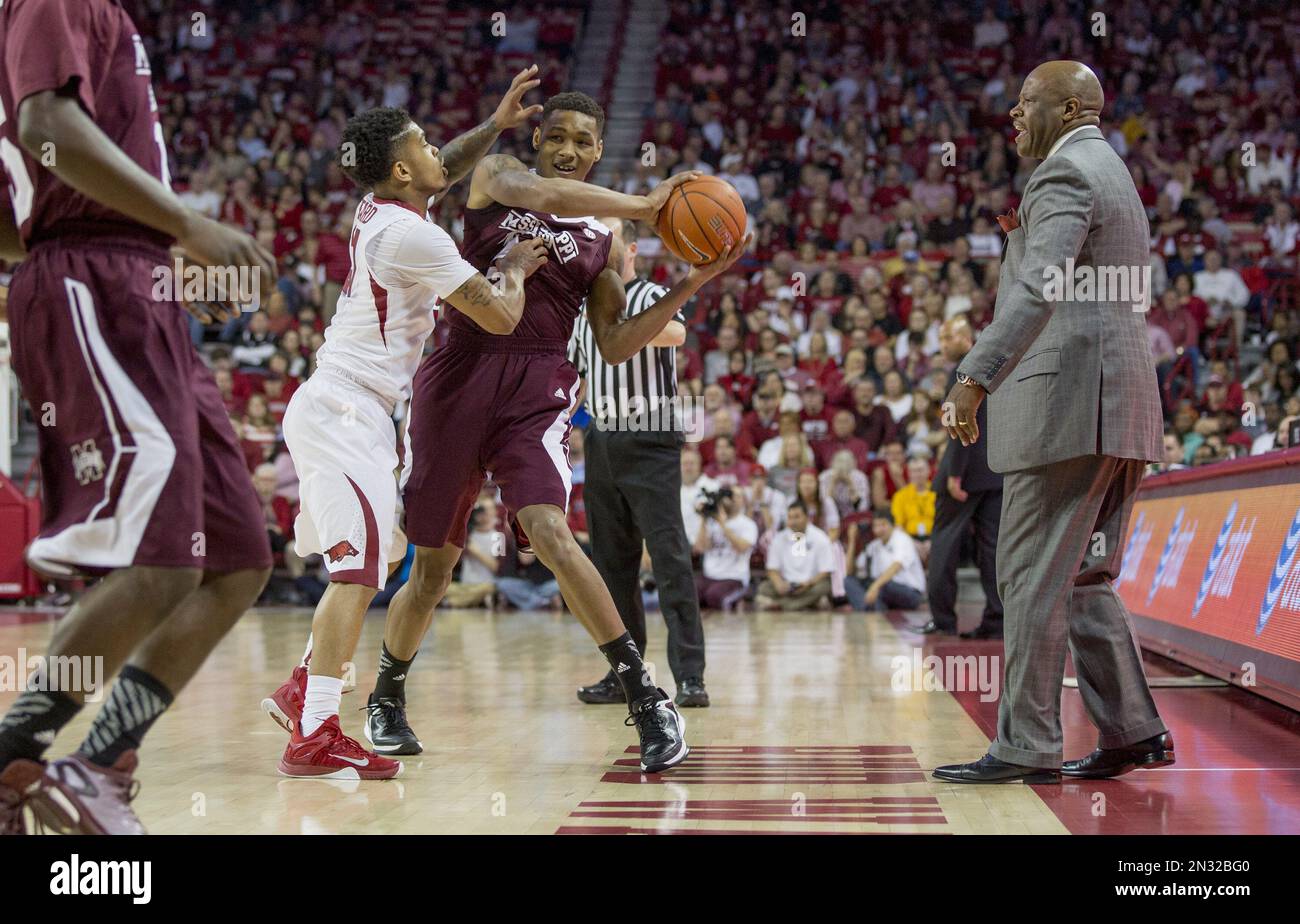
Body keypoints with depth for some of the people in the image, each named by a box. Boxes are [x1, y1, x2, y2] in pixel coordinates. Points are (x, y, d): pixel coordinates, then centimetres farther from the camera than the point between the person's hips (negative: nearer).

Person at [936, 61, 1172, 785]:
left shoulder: (1065, 172, -9)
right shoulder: (1112, 173, 24)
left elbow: (1039, 289, -24)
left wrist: (976, 379, -29)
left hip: (1071, 403, -10)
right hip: (1122, 409, 10)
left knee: (1034, 578, -6)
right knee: (1084, 580, 13)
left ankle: (1027, 746, -2)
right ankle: (1134, 731, 14)